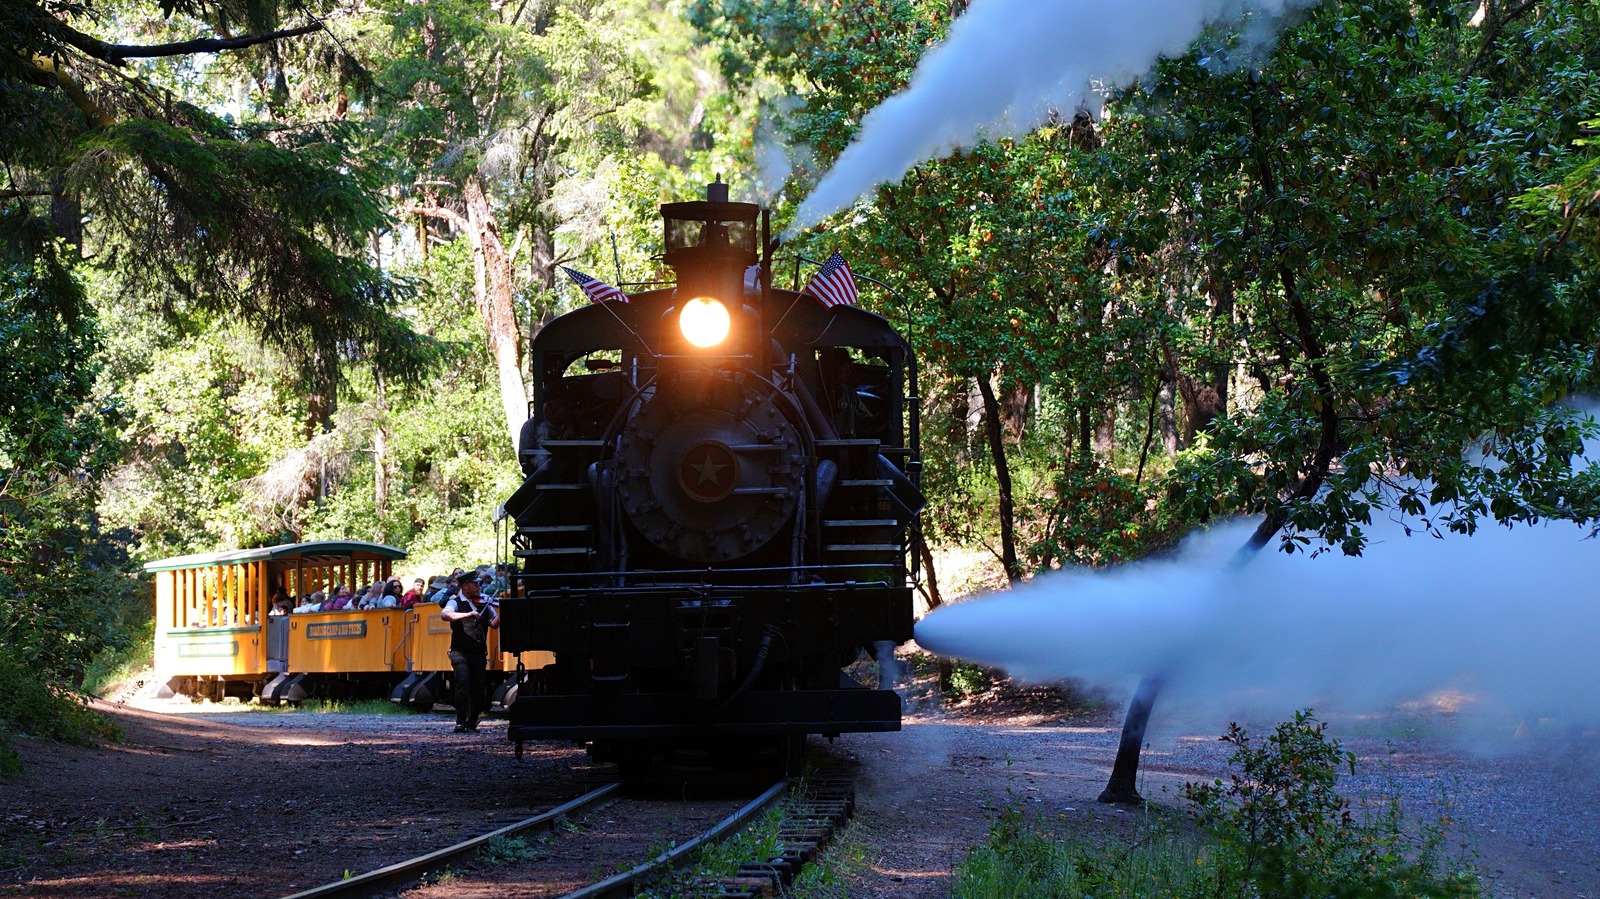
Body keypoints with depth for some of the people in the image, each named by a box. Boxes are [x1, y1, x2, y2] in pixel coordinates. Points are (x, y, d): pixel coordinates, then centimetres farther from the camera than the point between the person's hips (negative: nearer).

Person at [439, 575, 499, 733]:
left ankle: (472, 723, 23)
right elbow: (444, 615, -20)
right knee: (463, 681, -23)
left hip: (479, 653, 5)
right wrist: (467, 614, -29)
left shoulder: (485, 605, 12)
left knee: (479, 689, 6)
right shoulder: (455, 603, 0)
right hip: (460, 652, -5)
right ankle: (460, 723, -22)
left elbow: (494, 623, 5)